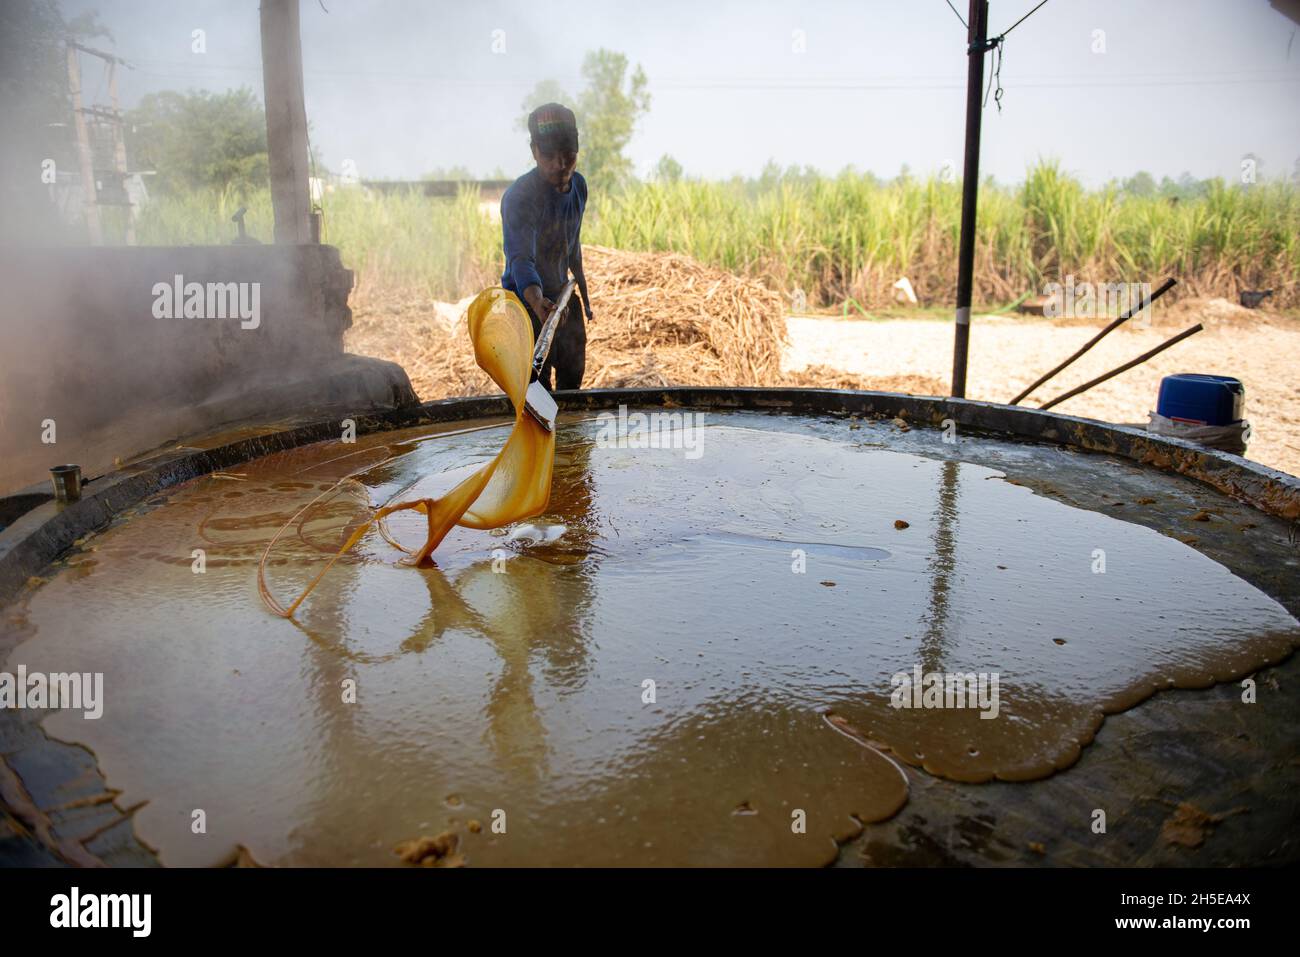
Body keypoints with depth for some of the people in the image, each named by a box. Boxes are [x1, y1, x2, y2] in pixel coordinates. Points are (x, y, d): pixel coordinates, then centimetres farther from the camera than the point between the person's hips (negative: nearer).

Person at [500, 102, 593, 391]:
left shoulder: (578, 185, -4)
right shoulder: (519, 196, -27)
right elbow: (520, 258, -42)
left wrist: (582, 289, 21)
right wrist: (538, 303, -61)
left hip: (562, 296, 7)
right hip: (526, 302, -7)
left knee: (572, 380, 20)